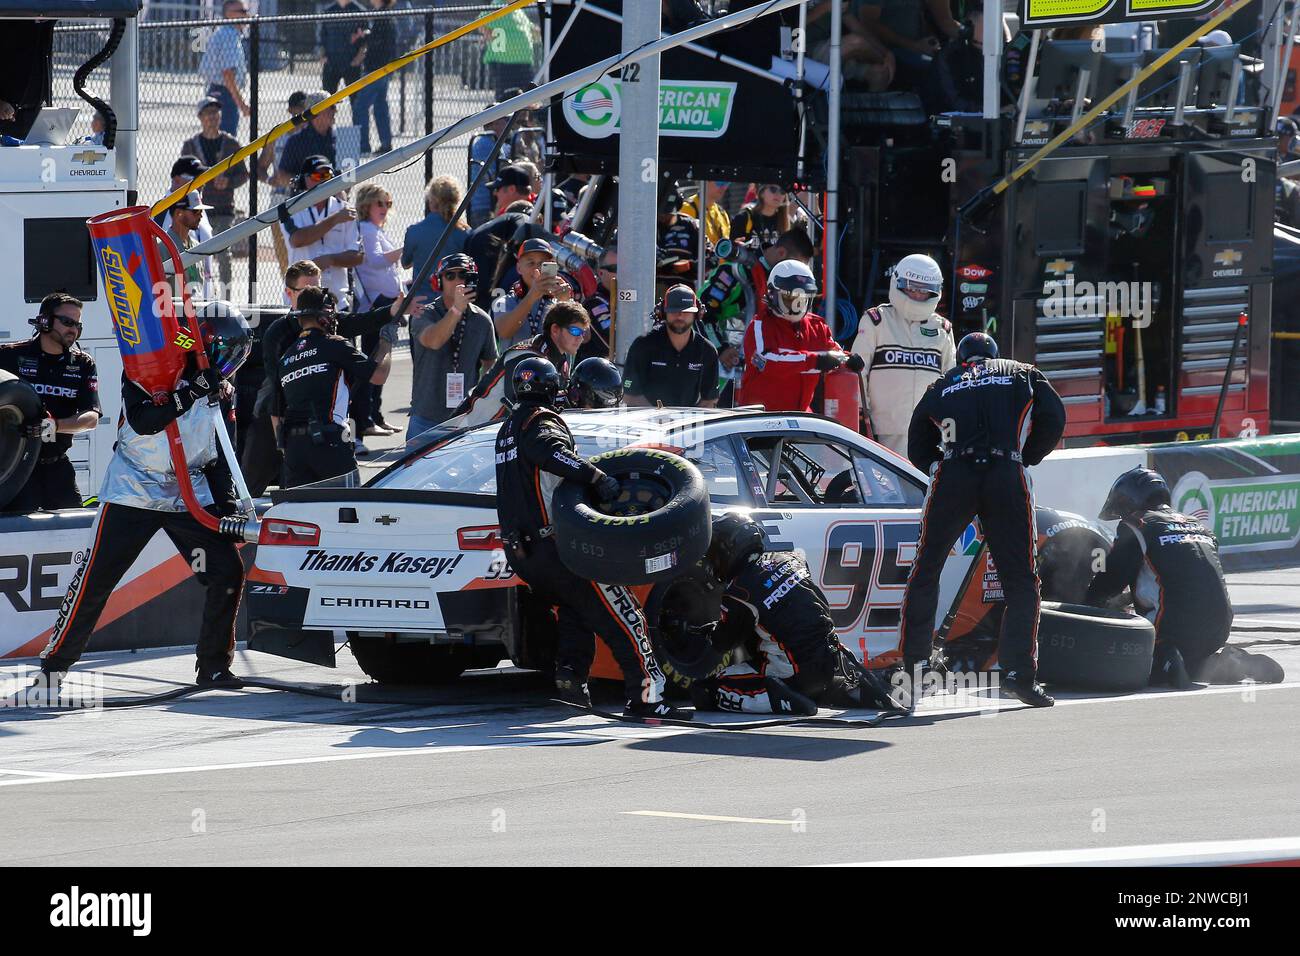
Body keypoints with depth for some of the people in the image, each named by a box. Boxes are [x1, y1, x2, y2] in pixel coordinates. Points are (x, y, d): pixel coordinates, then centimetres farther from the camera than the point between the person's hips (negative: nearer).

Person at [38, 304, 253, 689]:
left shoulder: (220, 391, 8)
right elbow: (142, 422, -24)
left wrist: (226, 501, 3)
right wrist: (191, 393, -30)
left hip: (190, 496, 5)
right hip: (133, 493, -5)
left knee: (227, 572, -7)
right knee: (94, 581, -5)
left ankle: (214, 666, 6)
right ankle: (55, 661, 9)